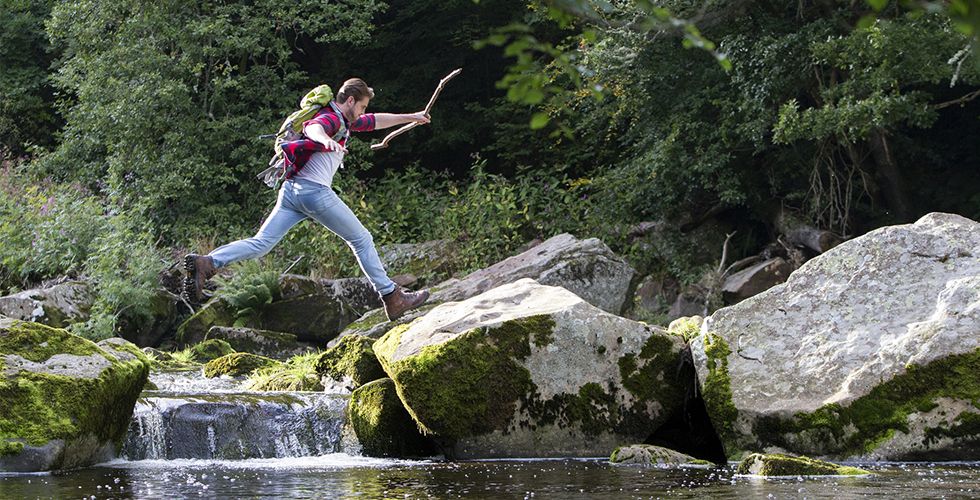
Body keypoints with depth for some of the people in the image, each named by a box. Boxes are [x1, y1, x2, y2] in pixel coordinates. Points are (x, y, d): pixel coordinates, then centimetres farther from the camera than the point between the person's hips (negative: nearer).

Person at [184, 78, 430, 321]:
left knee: (260, 243, -4)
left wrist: (410, 117, 47)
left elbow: (376, 121, 37)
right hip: (315, 191, -9)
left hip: (291, 191, 9)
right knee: (362, 240, 4)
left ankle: (206, 263, -22)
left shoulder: (344, 120, 23)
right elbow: (312, 127, -30)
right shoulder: (332, 119, -7)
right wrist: (326, 139, -53)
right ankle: (392, 297, 7)